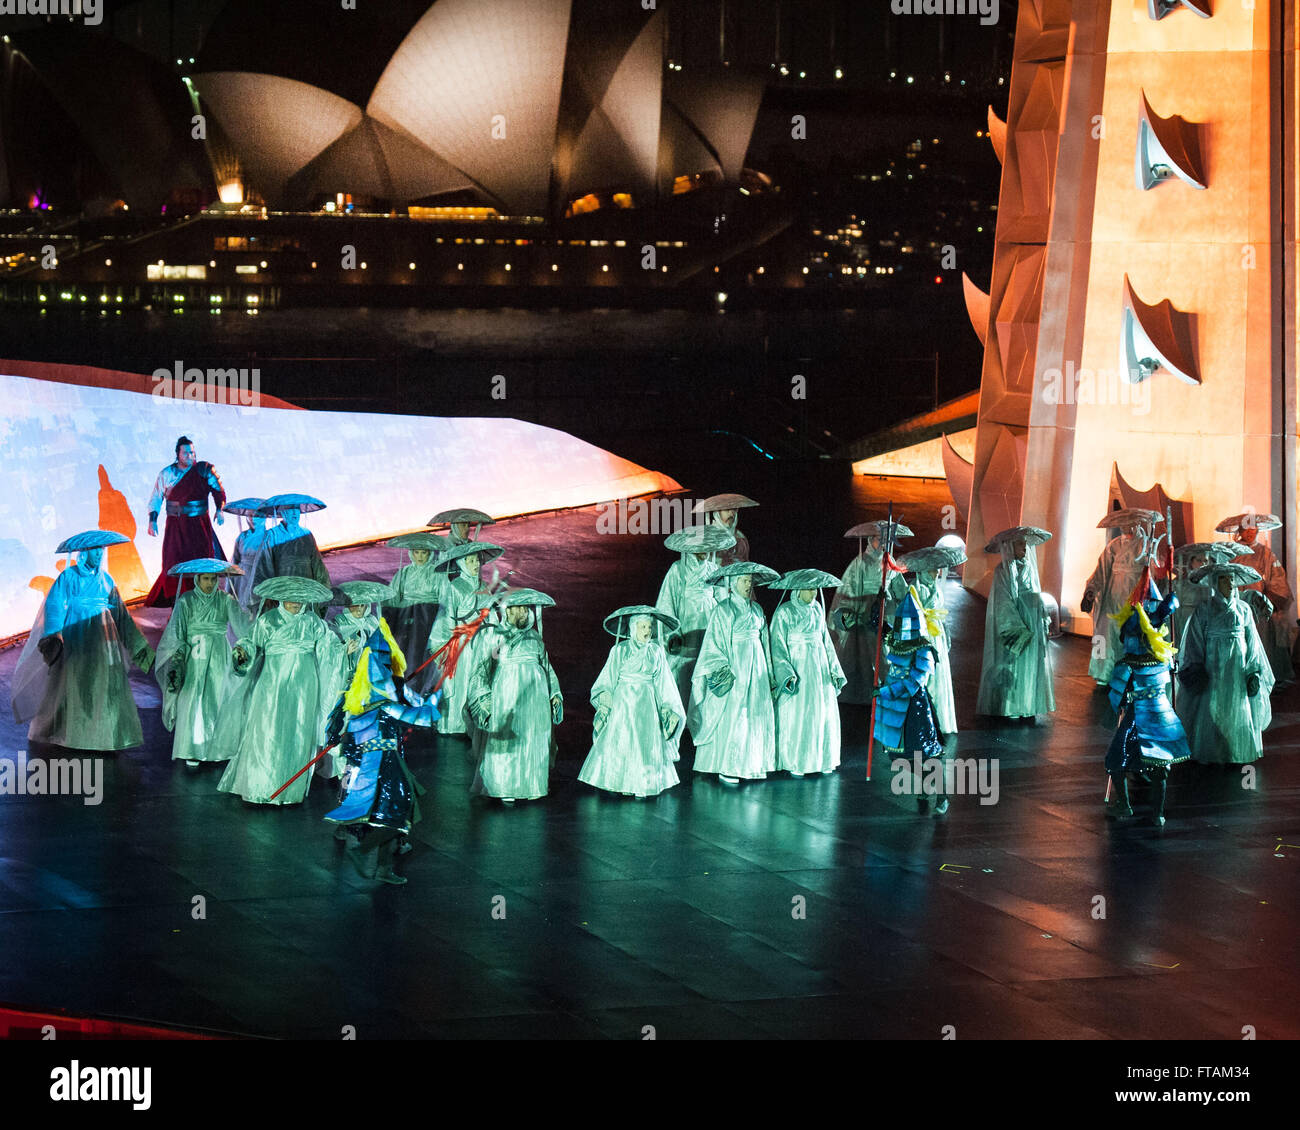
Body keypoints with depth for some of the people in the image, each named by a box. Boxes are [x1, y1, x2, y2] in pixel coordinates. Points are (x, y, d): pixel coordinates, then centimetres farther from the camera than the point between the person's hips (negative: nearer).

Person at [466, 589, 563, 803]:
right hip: (505, 695, -4)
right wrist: (483, 697, -12)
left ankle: (531, 785, 12)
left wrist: (554, 694, 13)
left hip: (534, 696, 4)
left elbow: (547, 667, 21)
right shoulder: (493, 637, -1)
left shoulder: (534, 637, 13)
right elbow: (481, 669, -2)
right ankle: (506, 789, 2)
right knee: (506, 742, -4)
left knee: (535, 741, 4)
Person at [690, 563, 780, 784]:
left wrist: (768, 673, 18)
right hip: (733, 666, -6)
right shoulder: (722, 609, -6)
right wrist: (721, 669, -17)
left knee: (756, 715, 5)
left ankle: (751, 765, 11)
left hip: (755, 666, 6)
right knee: (731, 717, -7)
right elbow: (714, 641, -8)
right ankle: (725, 768, -4)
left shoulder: (756, 609, 12)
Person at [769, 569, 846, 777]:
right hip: (796, 667, -6)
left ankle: (822, 761, 14)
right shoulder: (785, 612, -8)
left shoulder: (817, 609, 11)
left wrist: (834, 669, 15)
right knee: (796, 715, -4)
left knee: (824, 713, 5)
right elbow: (778, 645, -12)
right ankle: (794, 764, 3)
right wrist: (786, 674, -20)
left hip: (819, 666, 6)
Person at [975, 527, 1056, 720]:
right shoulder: (1003, 571, -10)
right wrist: (1018, 630, -22)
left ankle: (1027, 708, 11)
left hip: (1032, 624, 7)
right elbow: (1004, 603, -16)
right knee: (1012, 666, -4)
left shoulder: (1028, 567, 12)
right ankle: (1008, 710, 2)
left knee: (1031, 666, 7)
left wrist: (1044, 621, 13)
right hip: (1012, 623, -7)